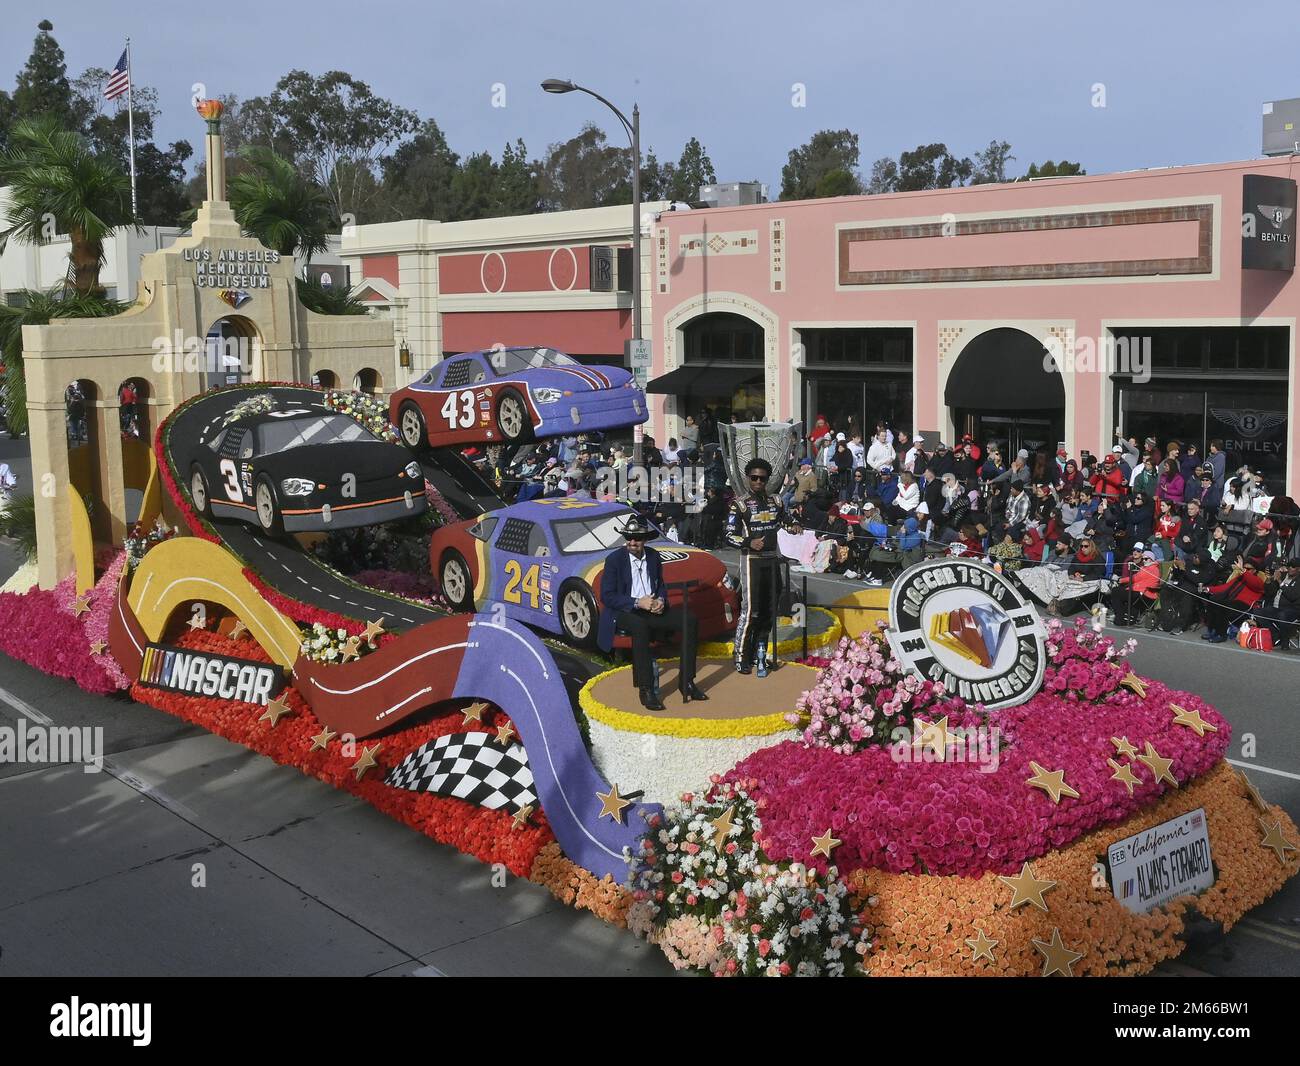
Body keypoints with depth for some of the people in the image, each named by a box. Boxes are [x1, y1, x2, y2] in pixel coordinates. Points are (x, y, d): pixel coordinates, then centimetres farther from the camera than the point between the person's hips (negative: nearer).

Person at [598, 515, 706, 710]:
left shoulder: (653, 556, 10)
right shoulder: (614, 559, -6)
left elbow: (661, 585, 21)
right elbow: (607, 596, -11)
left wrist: (661, 600, -4)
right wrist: (637, 603, -20)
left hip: (651, 610, 6)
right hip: (624, 612, -6)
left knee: (689, 619, -12)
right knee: (640, 626, -39)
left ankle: (687, 682, -10)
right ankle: (646, 691, -37)